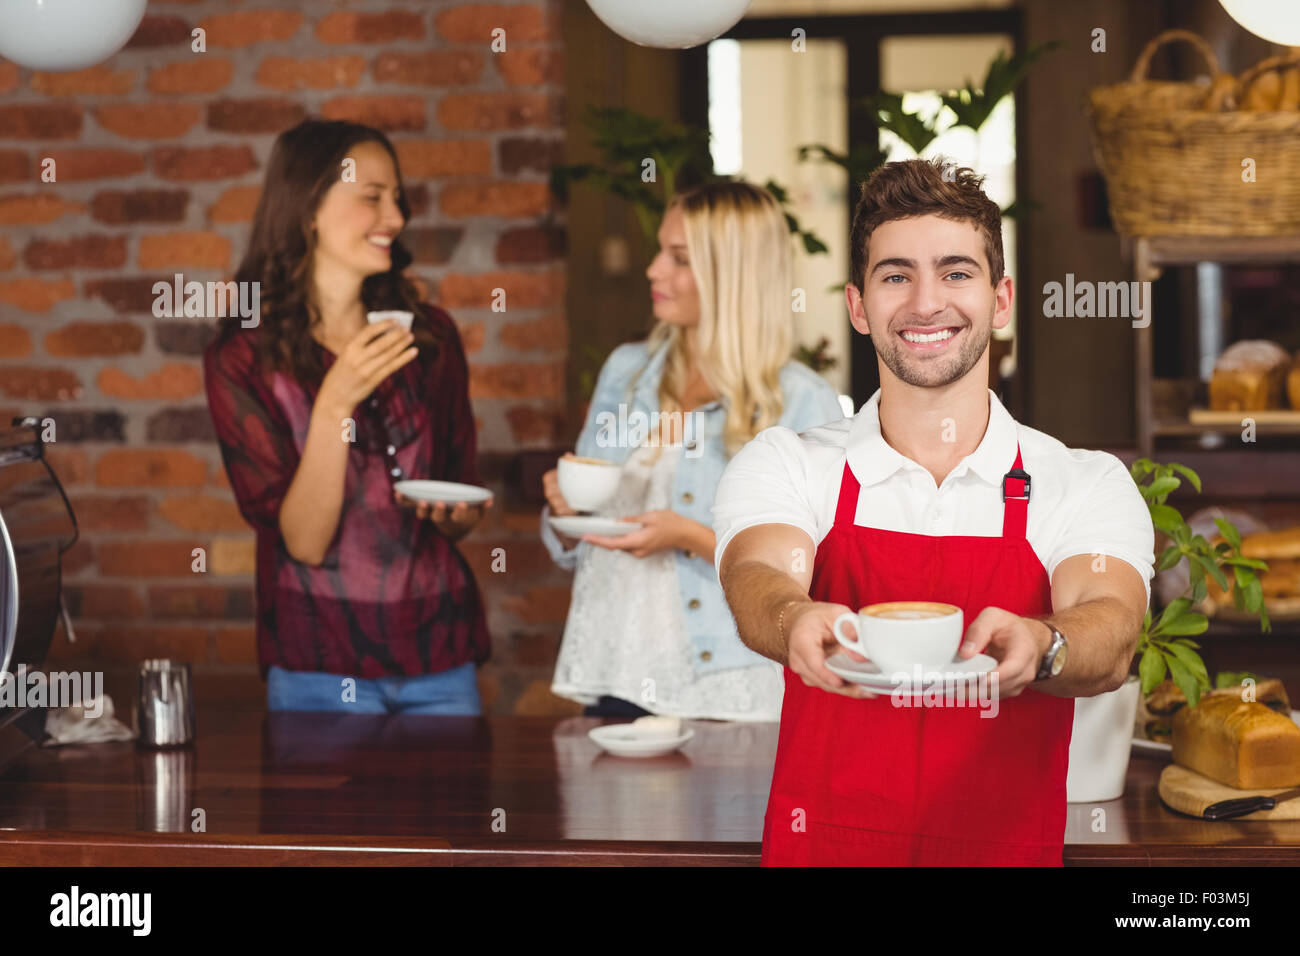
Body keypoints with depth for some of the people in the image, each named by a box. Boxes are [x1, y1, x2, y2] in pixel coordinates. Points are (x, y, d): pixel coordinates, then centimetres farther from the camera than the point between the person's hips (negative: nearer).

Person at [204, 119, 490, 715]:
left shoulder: (430, 334, 5)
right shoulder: (244, 360, -7)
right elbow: (305, 541, -13)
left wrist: (456, 514, -9)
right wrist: (334, 406, -23)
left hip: (440, 659, 4)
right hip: (319, 669, -3)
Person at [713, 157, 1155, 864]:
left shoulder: (1089, 487, 7)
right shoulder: (785, 467, 8)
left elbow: (1111, 638, -8)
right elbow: (757, 583, -9)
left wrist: (1036, 647, -30)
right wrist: (798, 620, -31)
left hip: (1011, 852, -1)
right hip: (820, 847, 1)